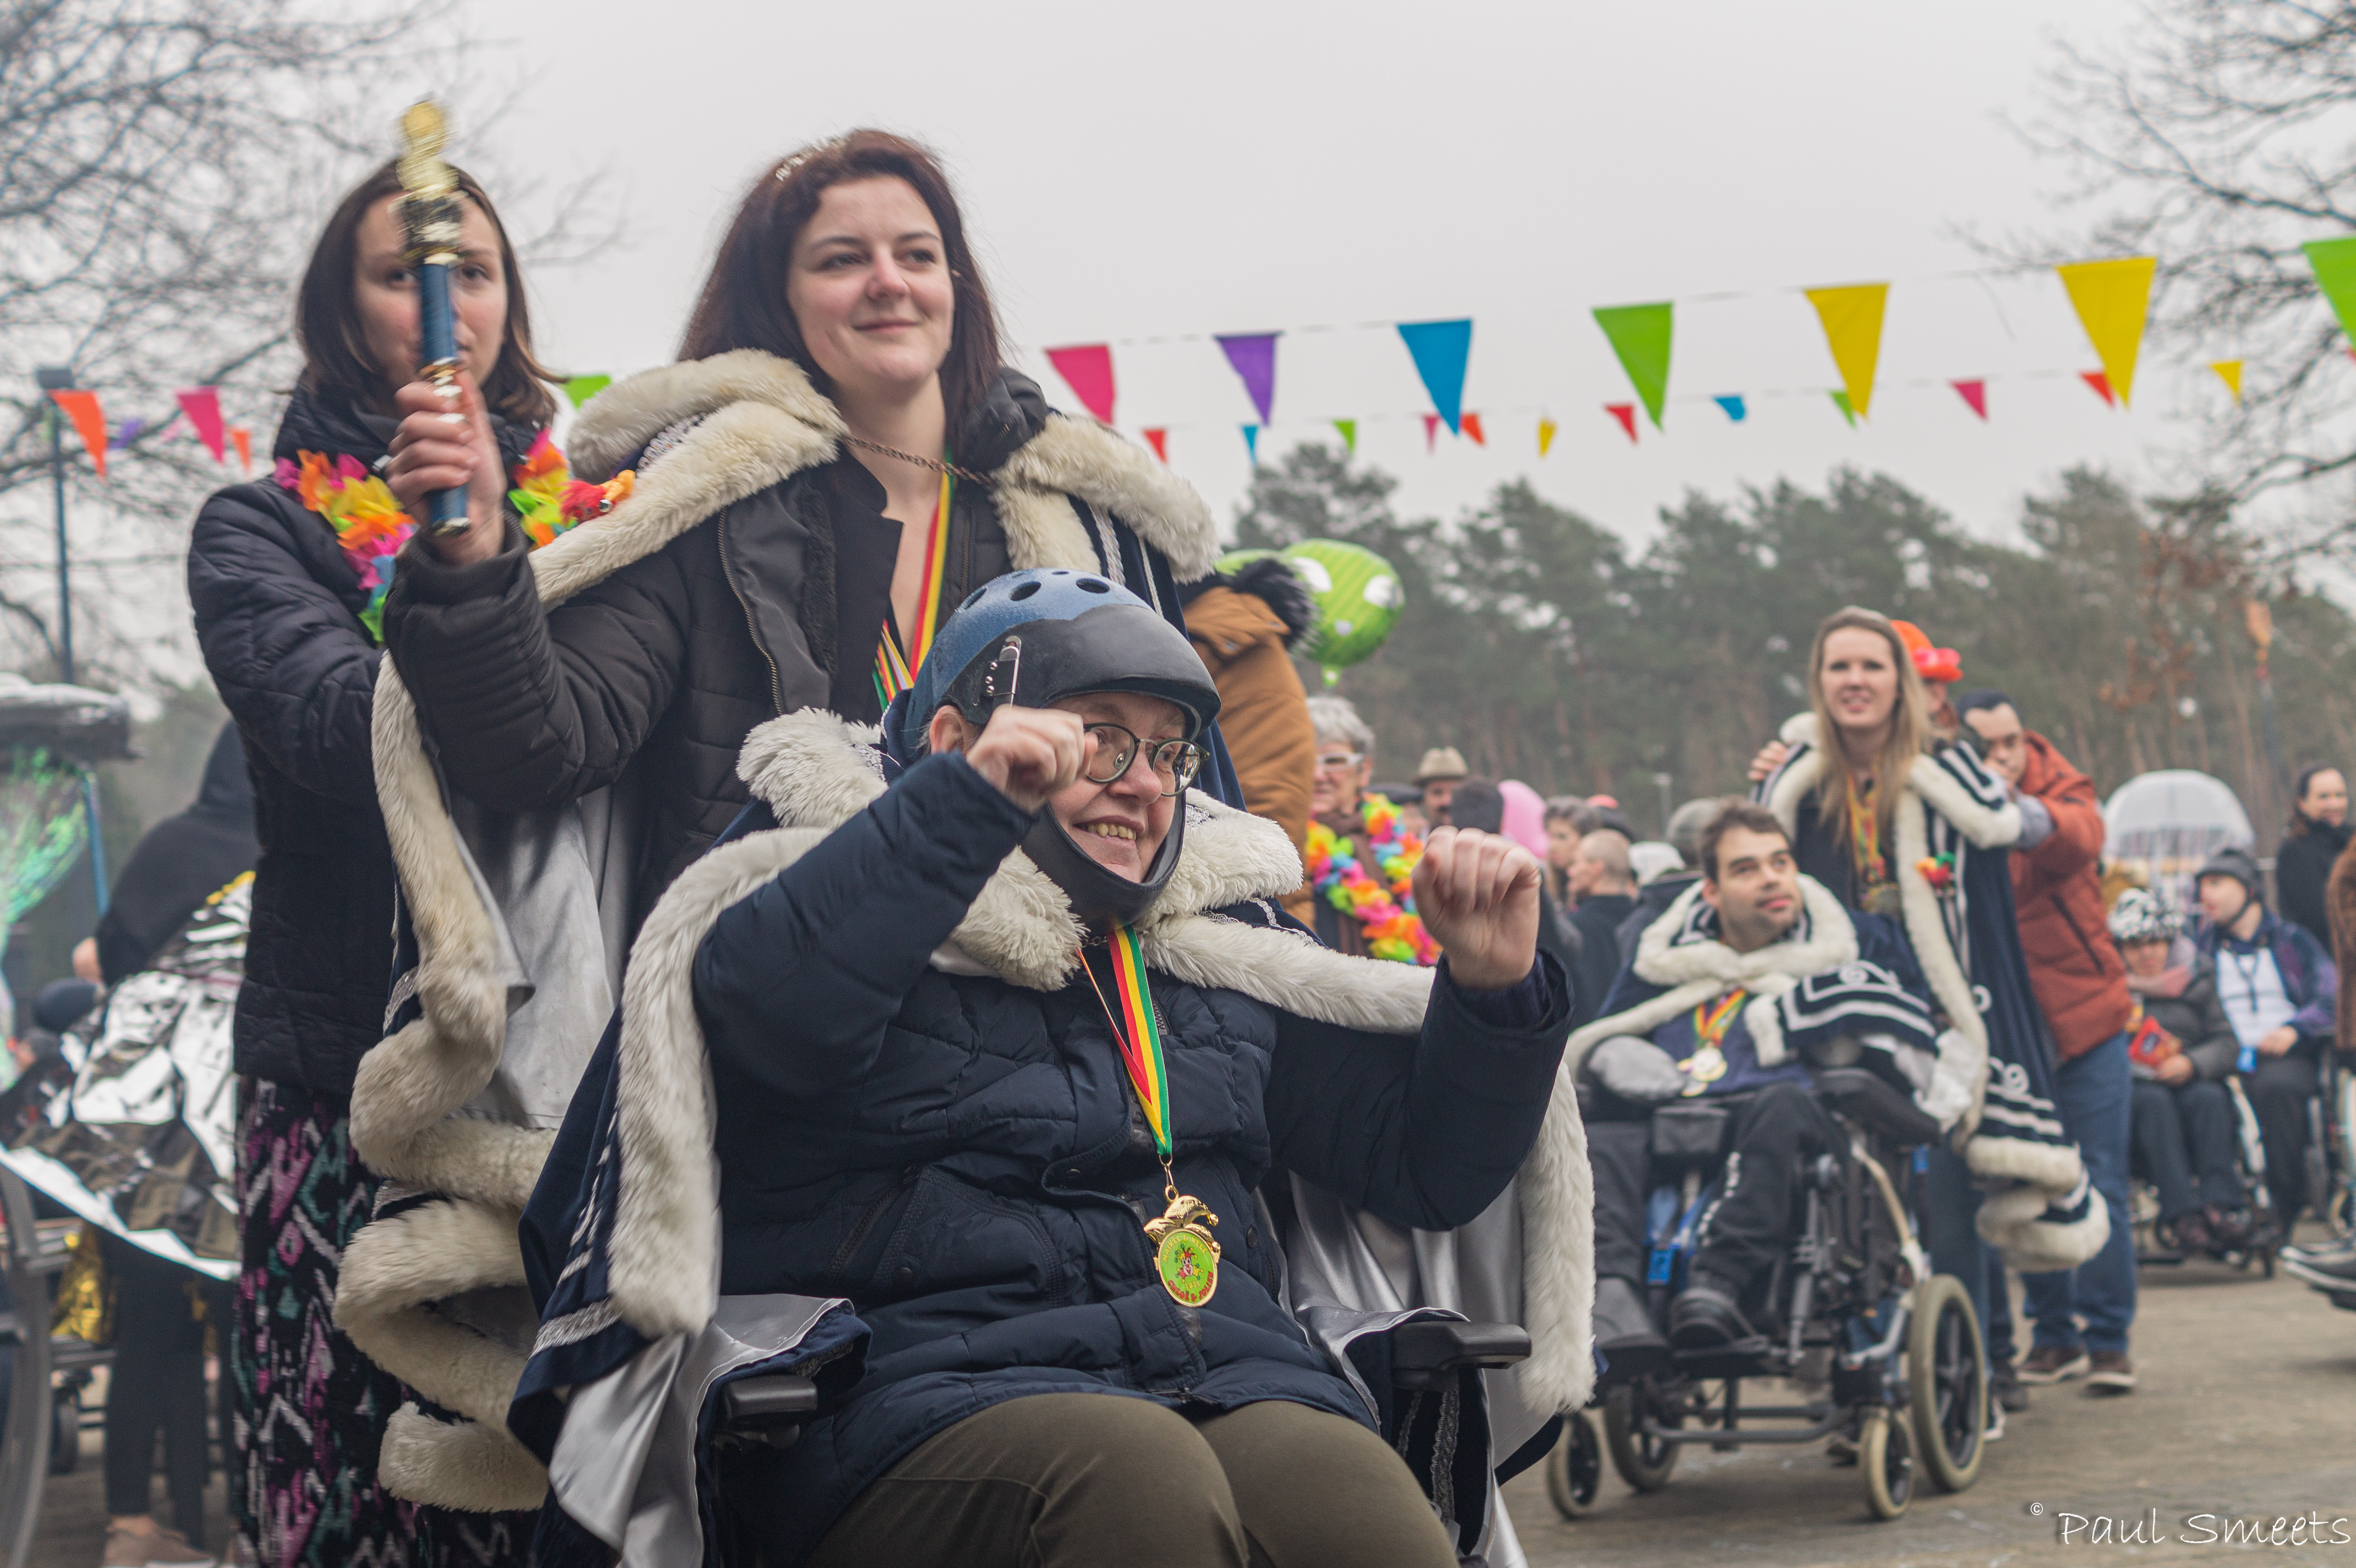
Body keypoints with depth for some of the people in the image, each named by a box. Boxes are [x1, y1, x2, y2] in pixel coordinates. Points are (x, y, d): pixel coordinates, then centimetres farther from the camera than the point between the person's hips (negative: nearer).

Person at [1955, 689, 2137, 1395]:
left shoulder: (2065, 792, -5)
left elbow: (2080, 837, -28)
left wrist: (2021, 813, -49)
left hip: (2084, 1021, -1)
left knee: (2099, 1184, -2)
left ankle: (2109, 1338, 7)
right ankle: (2054, 1331, 20)